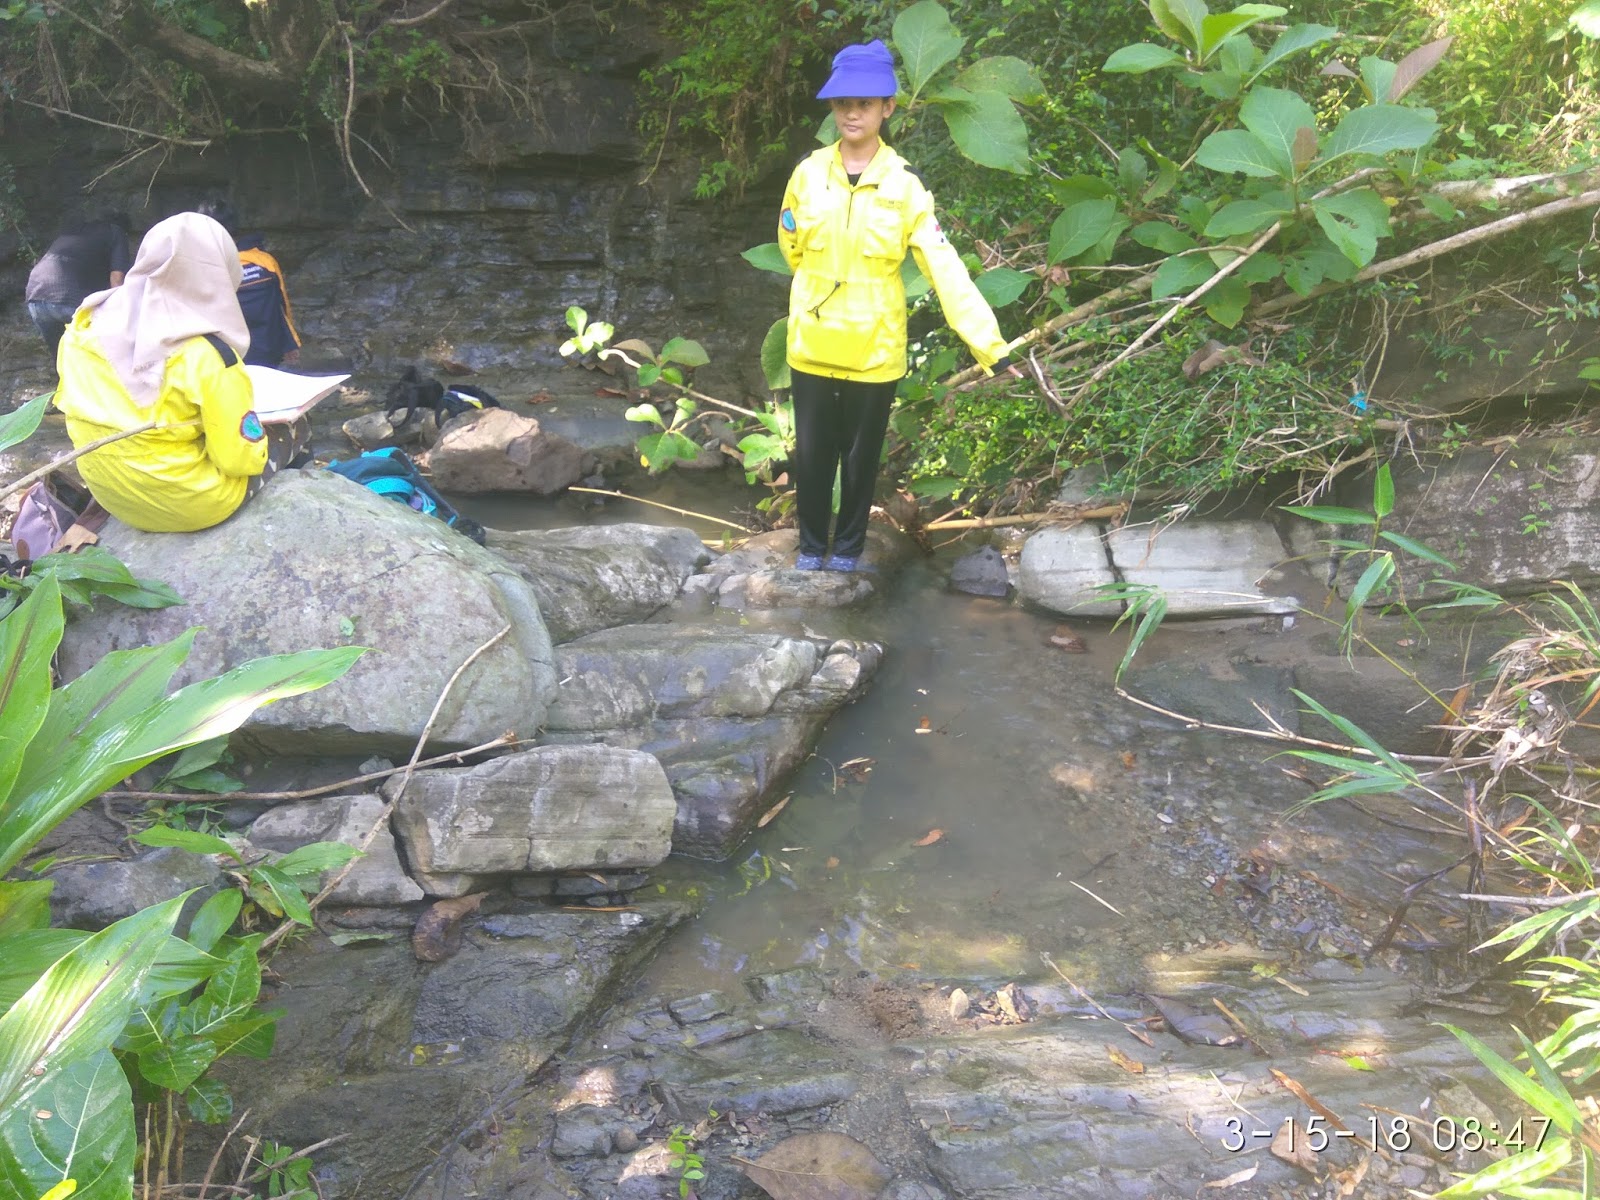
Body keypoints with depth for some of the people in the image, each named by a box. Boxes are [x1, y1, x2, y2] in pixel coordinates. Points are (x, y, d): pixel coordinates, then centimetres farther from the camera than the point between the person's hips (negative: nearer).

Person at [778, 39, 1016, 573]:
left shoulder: (904, 186, -9)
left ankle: (849, 547, 33)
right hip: (812, 346, 2)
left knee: (860, 458, 13)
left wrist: (989, 343, -21)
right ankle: (811, 545, 33)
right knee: (811, 455, 12)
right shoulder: (808, 173, -3)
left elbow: (947, 271, -14)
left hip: (873, 351, -1)